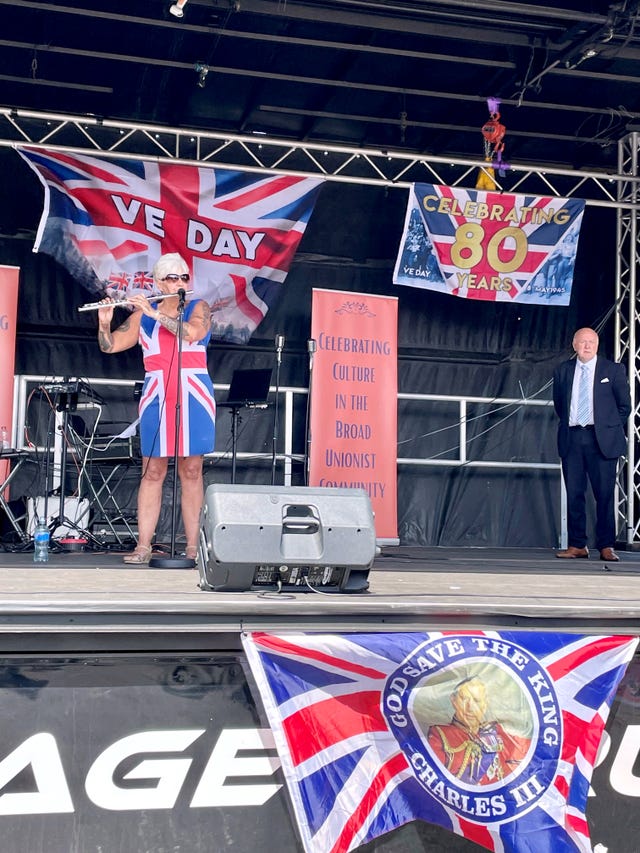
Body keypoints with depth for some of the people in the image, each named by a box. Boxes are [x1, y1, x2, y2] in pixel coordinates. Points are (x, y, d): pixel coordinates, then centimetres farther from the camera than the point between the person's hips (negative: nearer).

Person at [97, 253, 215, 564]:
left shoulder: (199, 308, 6)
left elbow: (192, 332, -15)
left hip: (194, 398, -1)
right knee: (152, 472, 0)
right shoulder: (143, 314, 11)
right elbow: (109, 345, 10)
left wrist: (155, 314, -17)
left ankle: (193, 546, 1)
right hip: (156, 398, 1)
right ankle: (143, 546, 0)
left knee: (191, 471, 0)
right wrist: (104, 322, -8)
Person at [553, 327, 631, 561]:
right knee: (574, 494, 3)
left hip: (602, 440, -2)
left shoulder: (613, 370, 3)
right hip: (571, 439, 2)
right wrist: (568, 424, 13)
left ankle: (606, 547, 4)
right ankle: (577, 546, 9)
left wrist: (610, 428, 7)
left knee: (604, 494, -2)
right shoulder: (562, 371, 10)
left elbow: (624, 405, 8)